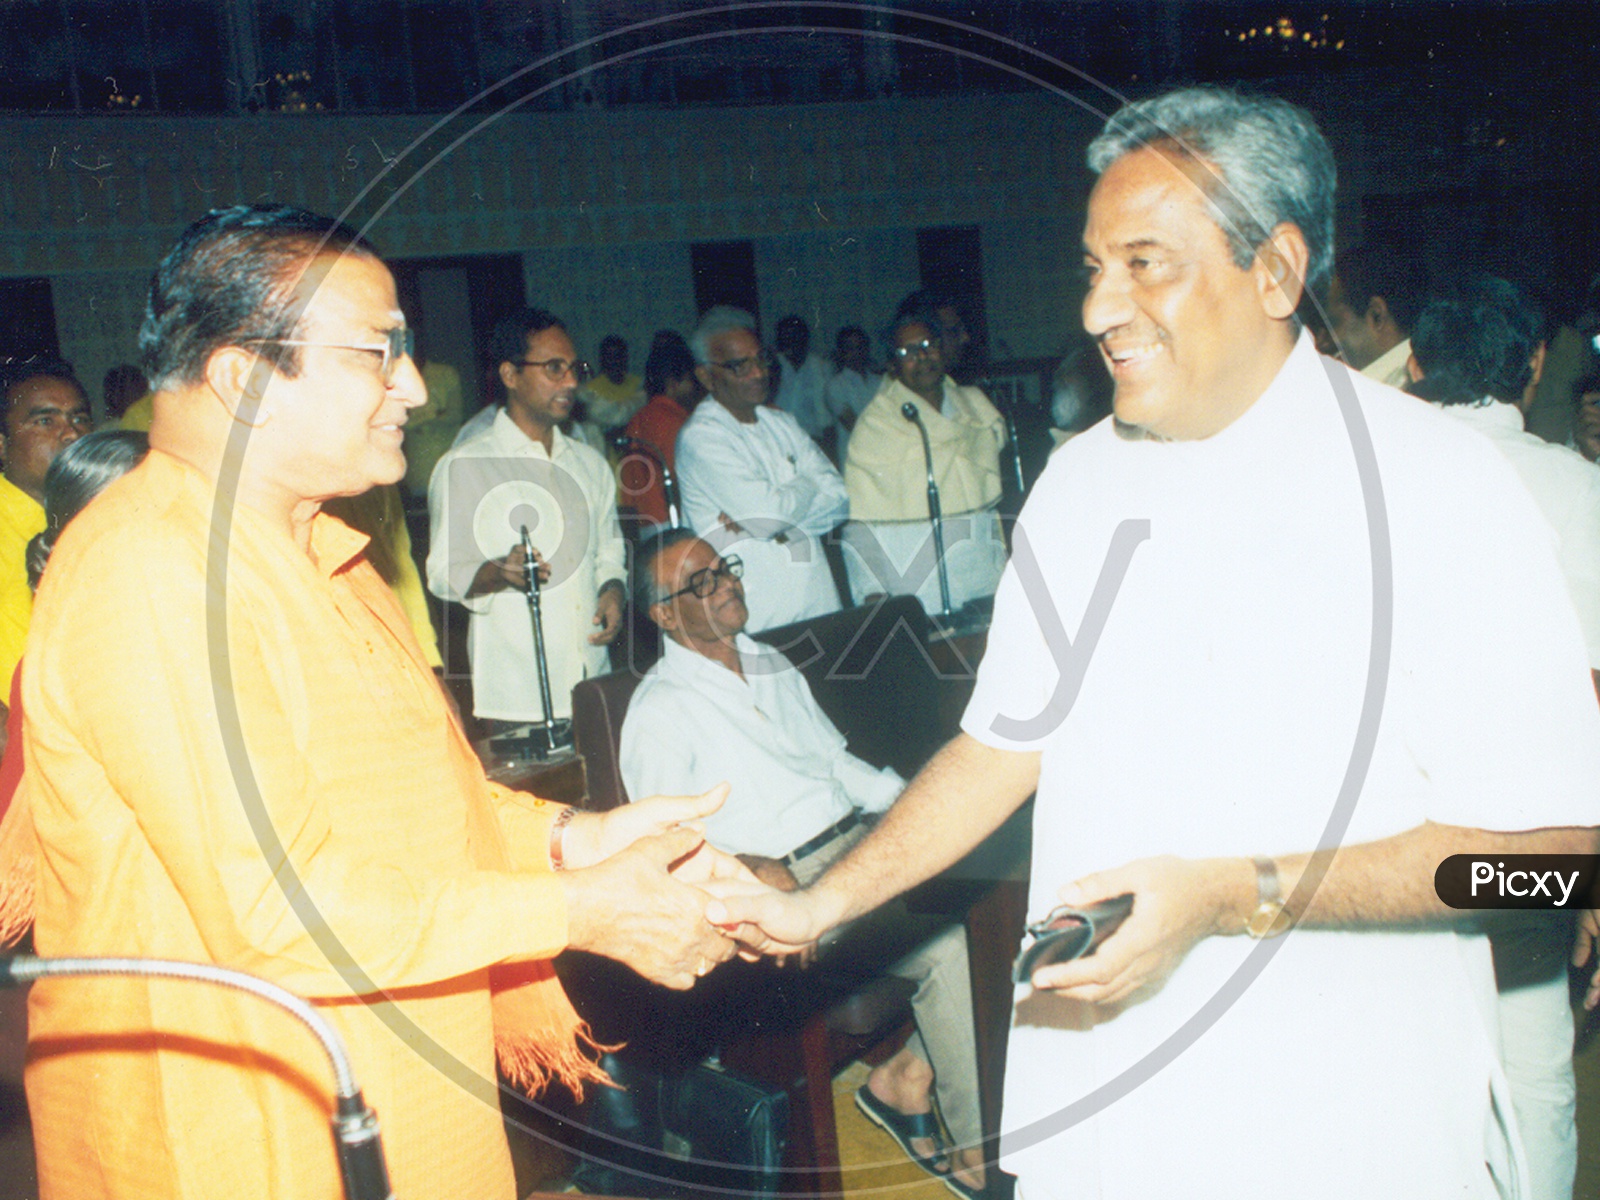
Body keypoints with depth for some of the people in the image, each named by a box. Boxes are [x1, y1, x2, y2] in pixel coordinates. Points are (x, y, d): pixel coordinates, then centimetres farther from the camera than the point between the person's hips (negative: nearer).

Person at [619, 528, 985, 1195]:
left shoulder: (771, 665, 22)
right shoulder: (661, 710, -1)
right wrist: (750, 870, -24)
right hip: (790, 880, -7)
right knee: (950, 947, -25)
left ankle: (907, 1075, -7)